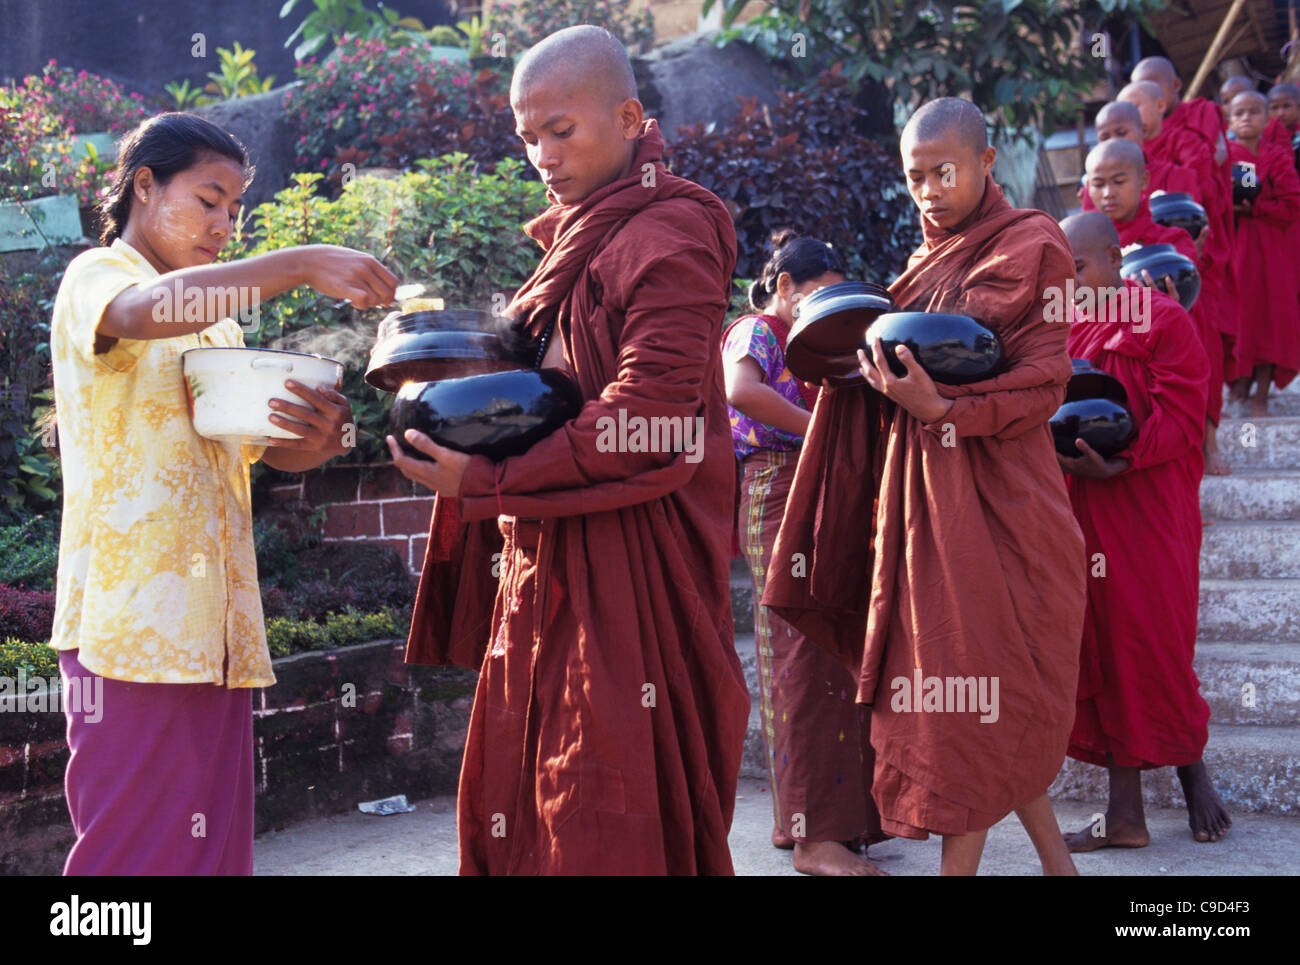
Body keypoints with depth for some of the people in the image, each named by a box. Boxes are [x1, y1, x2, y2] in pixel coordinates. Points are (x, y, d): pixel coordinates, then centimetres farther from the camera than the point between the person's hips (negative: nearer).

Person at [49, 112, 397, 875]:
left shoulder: (217, 317, 22)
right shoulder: (96, 278, -1)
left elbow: (270, 448, 17)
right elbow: (144, 312, -26)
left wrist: (320, 438, -7)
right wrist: (300, 265, -31)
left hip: (215, 623, 7)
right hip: (132, 615, -7)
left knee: (214, 838, 7)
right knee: (136, 844, -7)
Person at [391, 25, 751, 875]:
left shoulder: (669, 237, -10)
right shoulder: (575, 238, 17)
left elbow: (646, 416, -19)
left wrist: (486, 481, -18)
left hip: (630, 563, -8)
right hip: (549, 557, 9)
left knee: (609, 815, -3)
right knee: (525, 787, 11)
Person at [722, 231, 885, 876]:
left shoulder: (798, 343, 23)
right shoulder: (756, 331, -4)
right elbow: (741, 390, -27)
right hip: (779, 499, -9)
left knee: (831, 658, 9)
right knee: (807, 659, -10)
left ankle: (837, 816, 15)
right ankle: (814, 837, -8)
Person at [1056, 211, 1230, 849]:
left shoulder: (1163, 319, -5)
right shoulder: (1065, 328, 13)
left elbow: (1181, 419, -12)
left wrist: (1118, 463, -23)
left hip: (1149, 513, -5)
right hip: (1081, 511, 5)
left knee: (1154, 648, -1)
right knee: (1102, 650, 5)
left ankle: (1193, 775, 24)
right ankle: (1126, 814, 11)